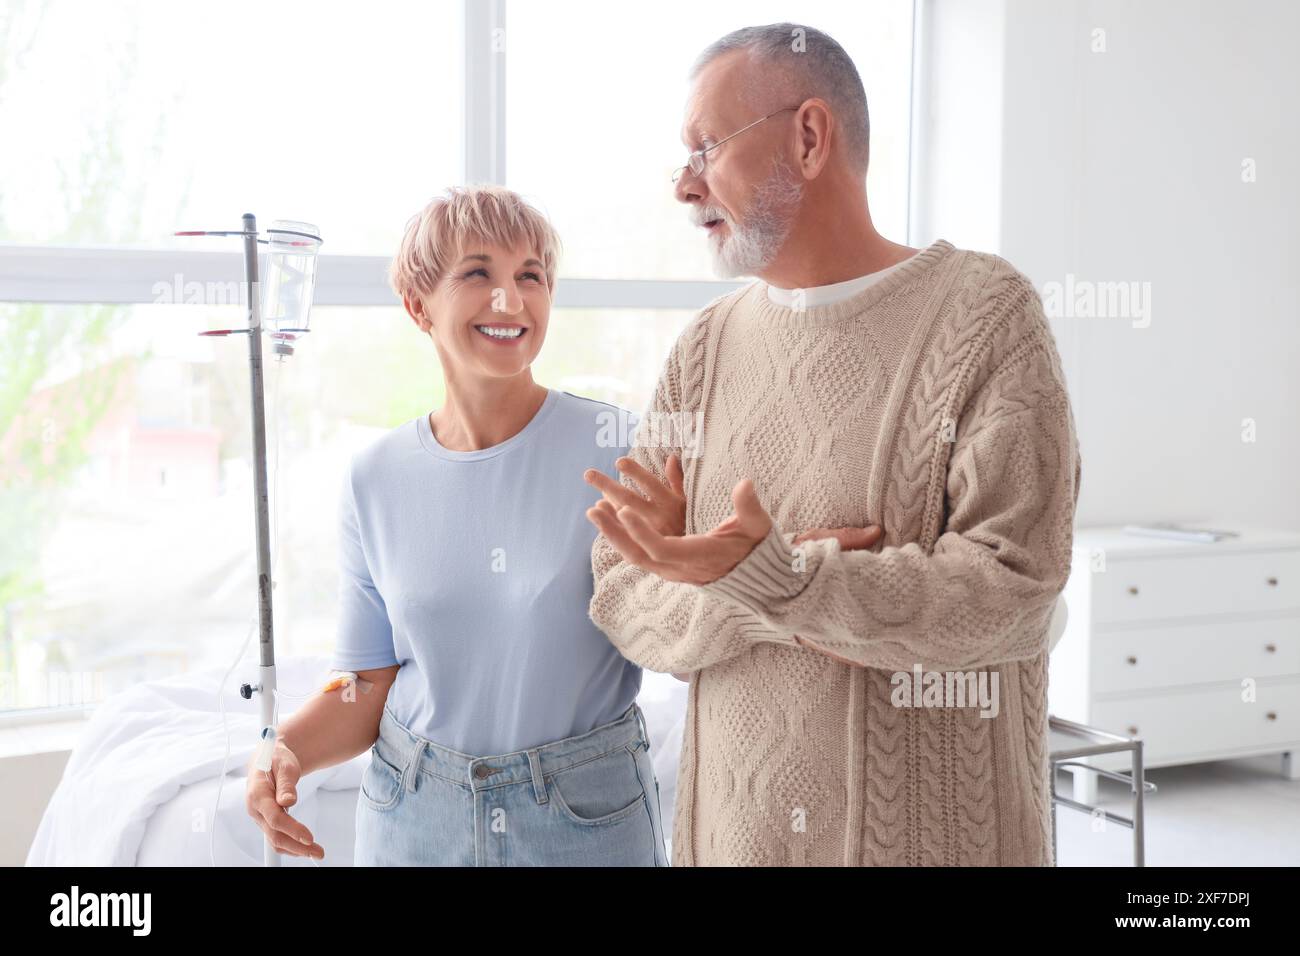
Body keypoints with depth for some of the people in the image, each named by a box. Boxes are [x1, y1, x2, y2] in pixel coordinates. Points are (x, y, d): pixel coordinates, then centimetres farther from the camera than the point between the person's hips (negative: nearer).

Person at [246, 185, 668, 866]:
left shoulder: (620, 448, -11)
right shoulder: (376, 480, -2)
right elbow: (369, 688, 2)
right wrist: (287, 749, -15)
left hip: (592, 812, -2)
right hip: (416, 820, 2)